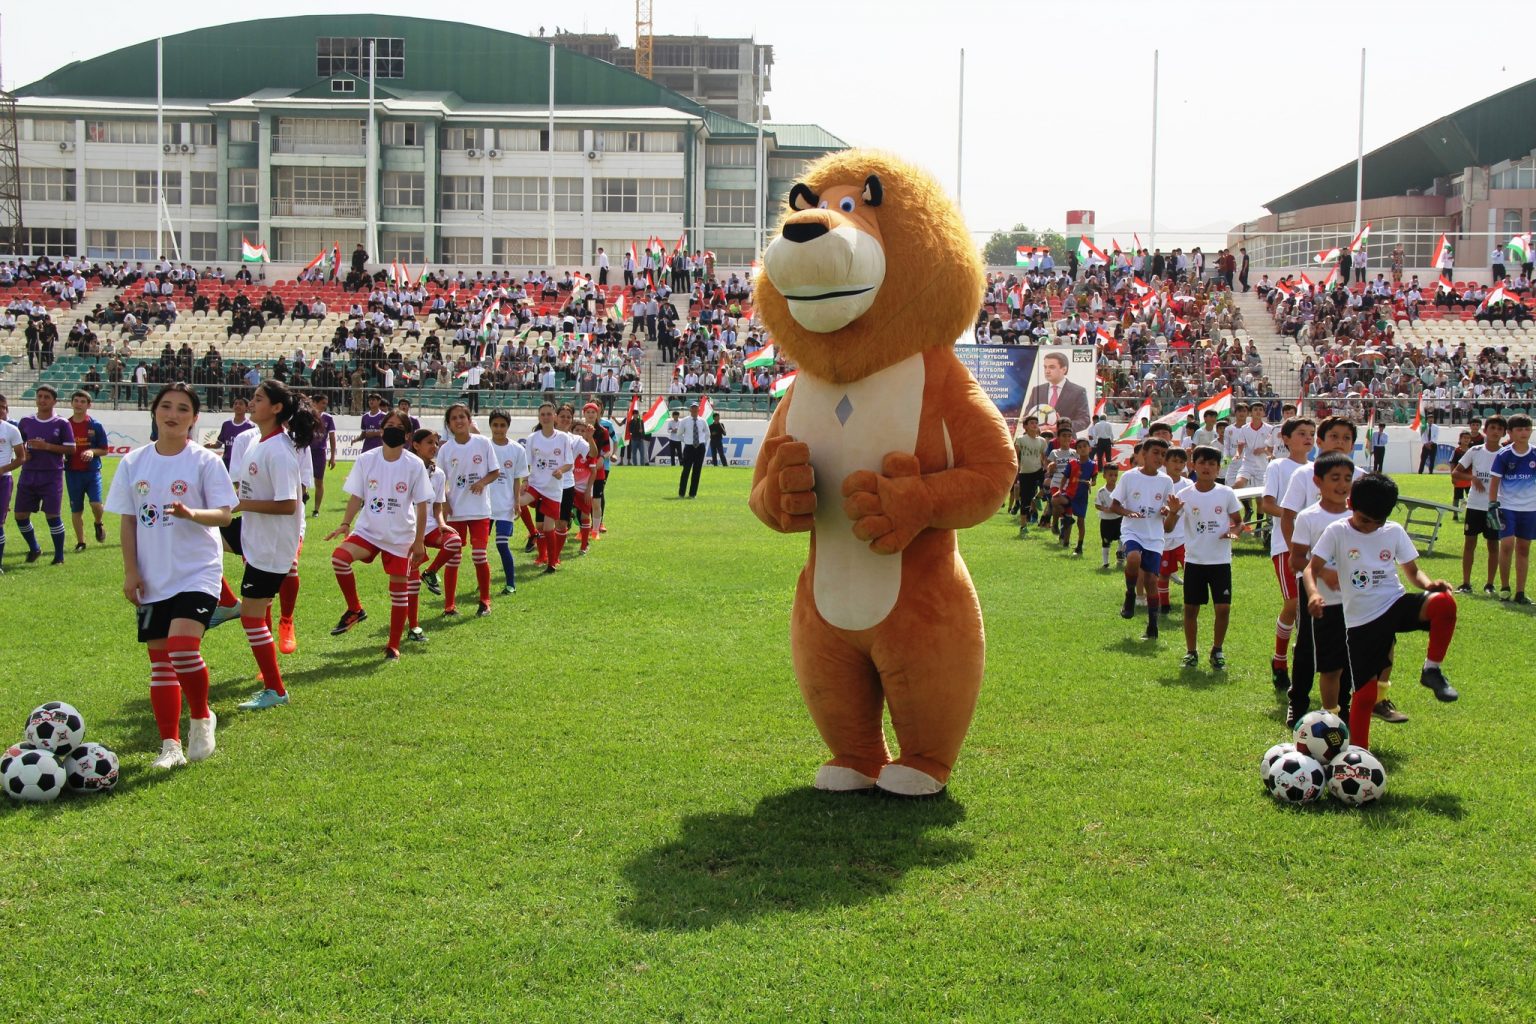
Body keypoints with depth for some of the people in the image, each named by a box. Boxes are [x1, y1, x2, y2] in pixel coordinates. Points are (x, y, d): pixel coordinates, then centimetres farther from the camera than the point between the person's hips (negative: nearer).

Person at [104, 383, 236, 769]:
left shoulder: (205, 462, -4)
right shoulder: (134, 463, 7)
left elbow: (224, 515, -9)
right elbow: (127, 520, 9)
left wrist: (191, 513, -29)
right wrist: (130, 571, 2)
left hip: (197, 573, -4)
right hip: (152, 579, 4)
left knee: (183, 647, -21)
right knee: (160, 661, 7)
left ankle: (201, 718, 4)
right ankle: (170, 745, 16)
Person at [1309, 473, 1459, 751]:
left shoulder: (1394, 532, 6)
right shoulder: (1337, 532, -3)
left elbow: (1413, 571, 10)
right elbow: (1312, 569, -6)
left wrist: (1429, 583, -13)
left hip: (1396, 604, 2)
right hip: (1361, 620, -2)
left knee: (1444, 602, -28)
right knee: (1365, 691, -3)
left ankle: (1432, 670, -11)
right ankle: (1358, 750, 14)